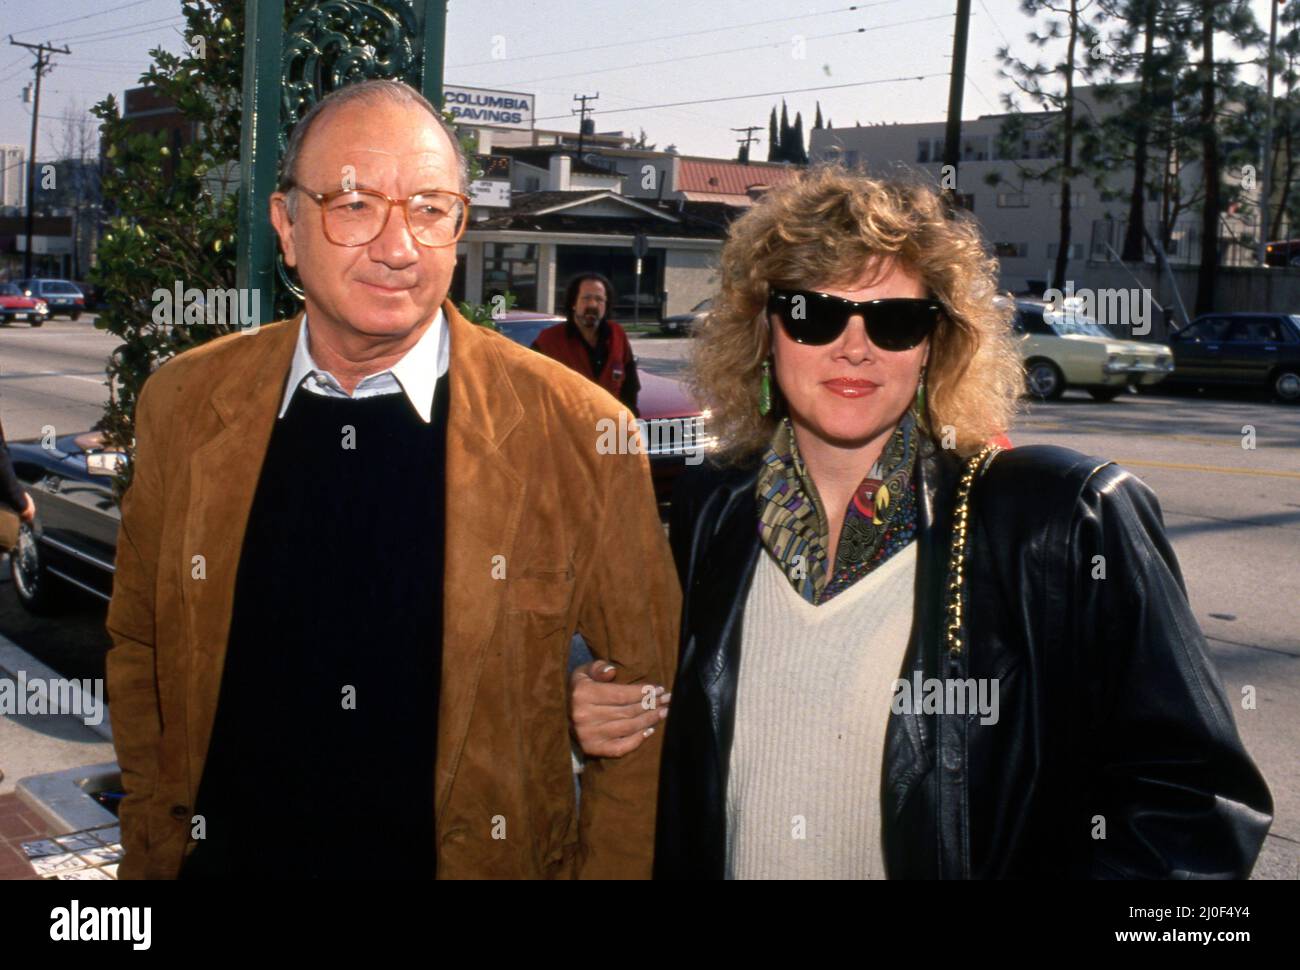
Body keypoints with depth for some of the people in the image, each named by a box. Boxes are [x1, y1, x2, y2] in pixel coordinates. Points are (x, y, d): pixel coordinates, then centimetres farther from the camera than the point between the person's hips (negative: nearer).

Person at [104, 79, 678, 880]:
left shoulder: (577, 432, -16)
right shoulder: (182, 404, -7)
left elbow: (645, 694, -8)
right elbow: (137, 648, 5)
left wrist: (604, 866, -9)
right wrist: (157, 844, 2)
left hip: (477, 854, -2)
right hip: (228, 855, 2)